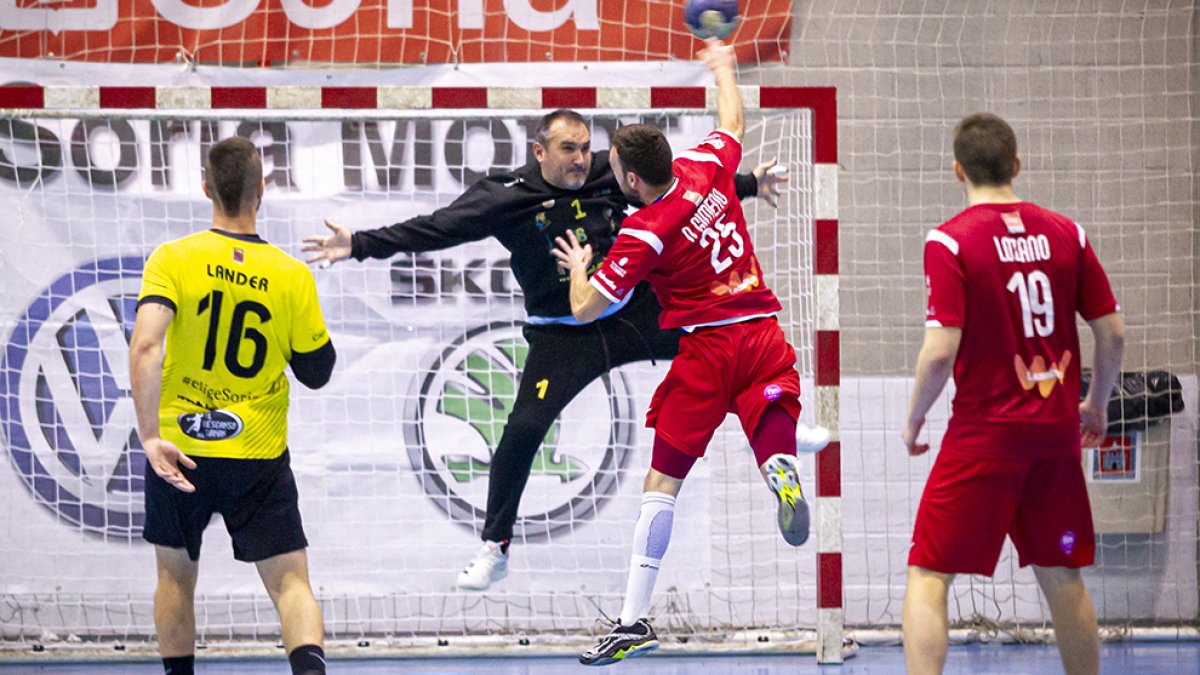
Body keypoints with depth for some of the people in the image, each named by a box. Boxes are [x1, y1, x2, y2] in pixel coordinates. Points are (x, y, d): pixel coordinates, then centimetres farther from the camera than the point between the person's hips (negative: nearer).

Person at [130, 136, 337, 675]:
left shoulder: (173, 259, -9)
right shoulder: (291, 276, -5)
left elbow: (144, 347, -23)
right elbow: (317, 373, 4)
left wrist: (151, 437, -25)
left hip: (179, 451, 0)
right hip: (260, 458, 0)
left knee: (175, 575, 20)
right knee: (290, 582, -1)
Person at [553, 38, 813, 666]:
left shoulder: (643, 234, -10)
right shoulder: (705, 167, 3)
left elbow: (585, 308, -5)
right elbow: (733, 119, 26)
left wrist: (578, 266, 17)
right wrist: (723, 67, 45)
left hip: (706, 349, -5)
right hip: (765, 334, 5)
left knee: (662, 481, 3)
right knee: (772, 446, -1)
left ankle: (634, 619, 2)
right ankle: (782, 471, -41)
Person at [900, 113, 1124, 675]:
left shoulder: (949, 242, -11)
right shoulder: (1066, 234, 3)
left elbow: (941, 351, -16)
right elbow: (1112, 333, 5)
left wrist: (913, 420, 0)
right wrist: (1096, 405, 21)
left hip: (985, 433, -5)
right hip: (1057, 430, 5)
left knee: (927, 575, -2)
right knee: (1060, 575, 16)